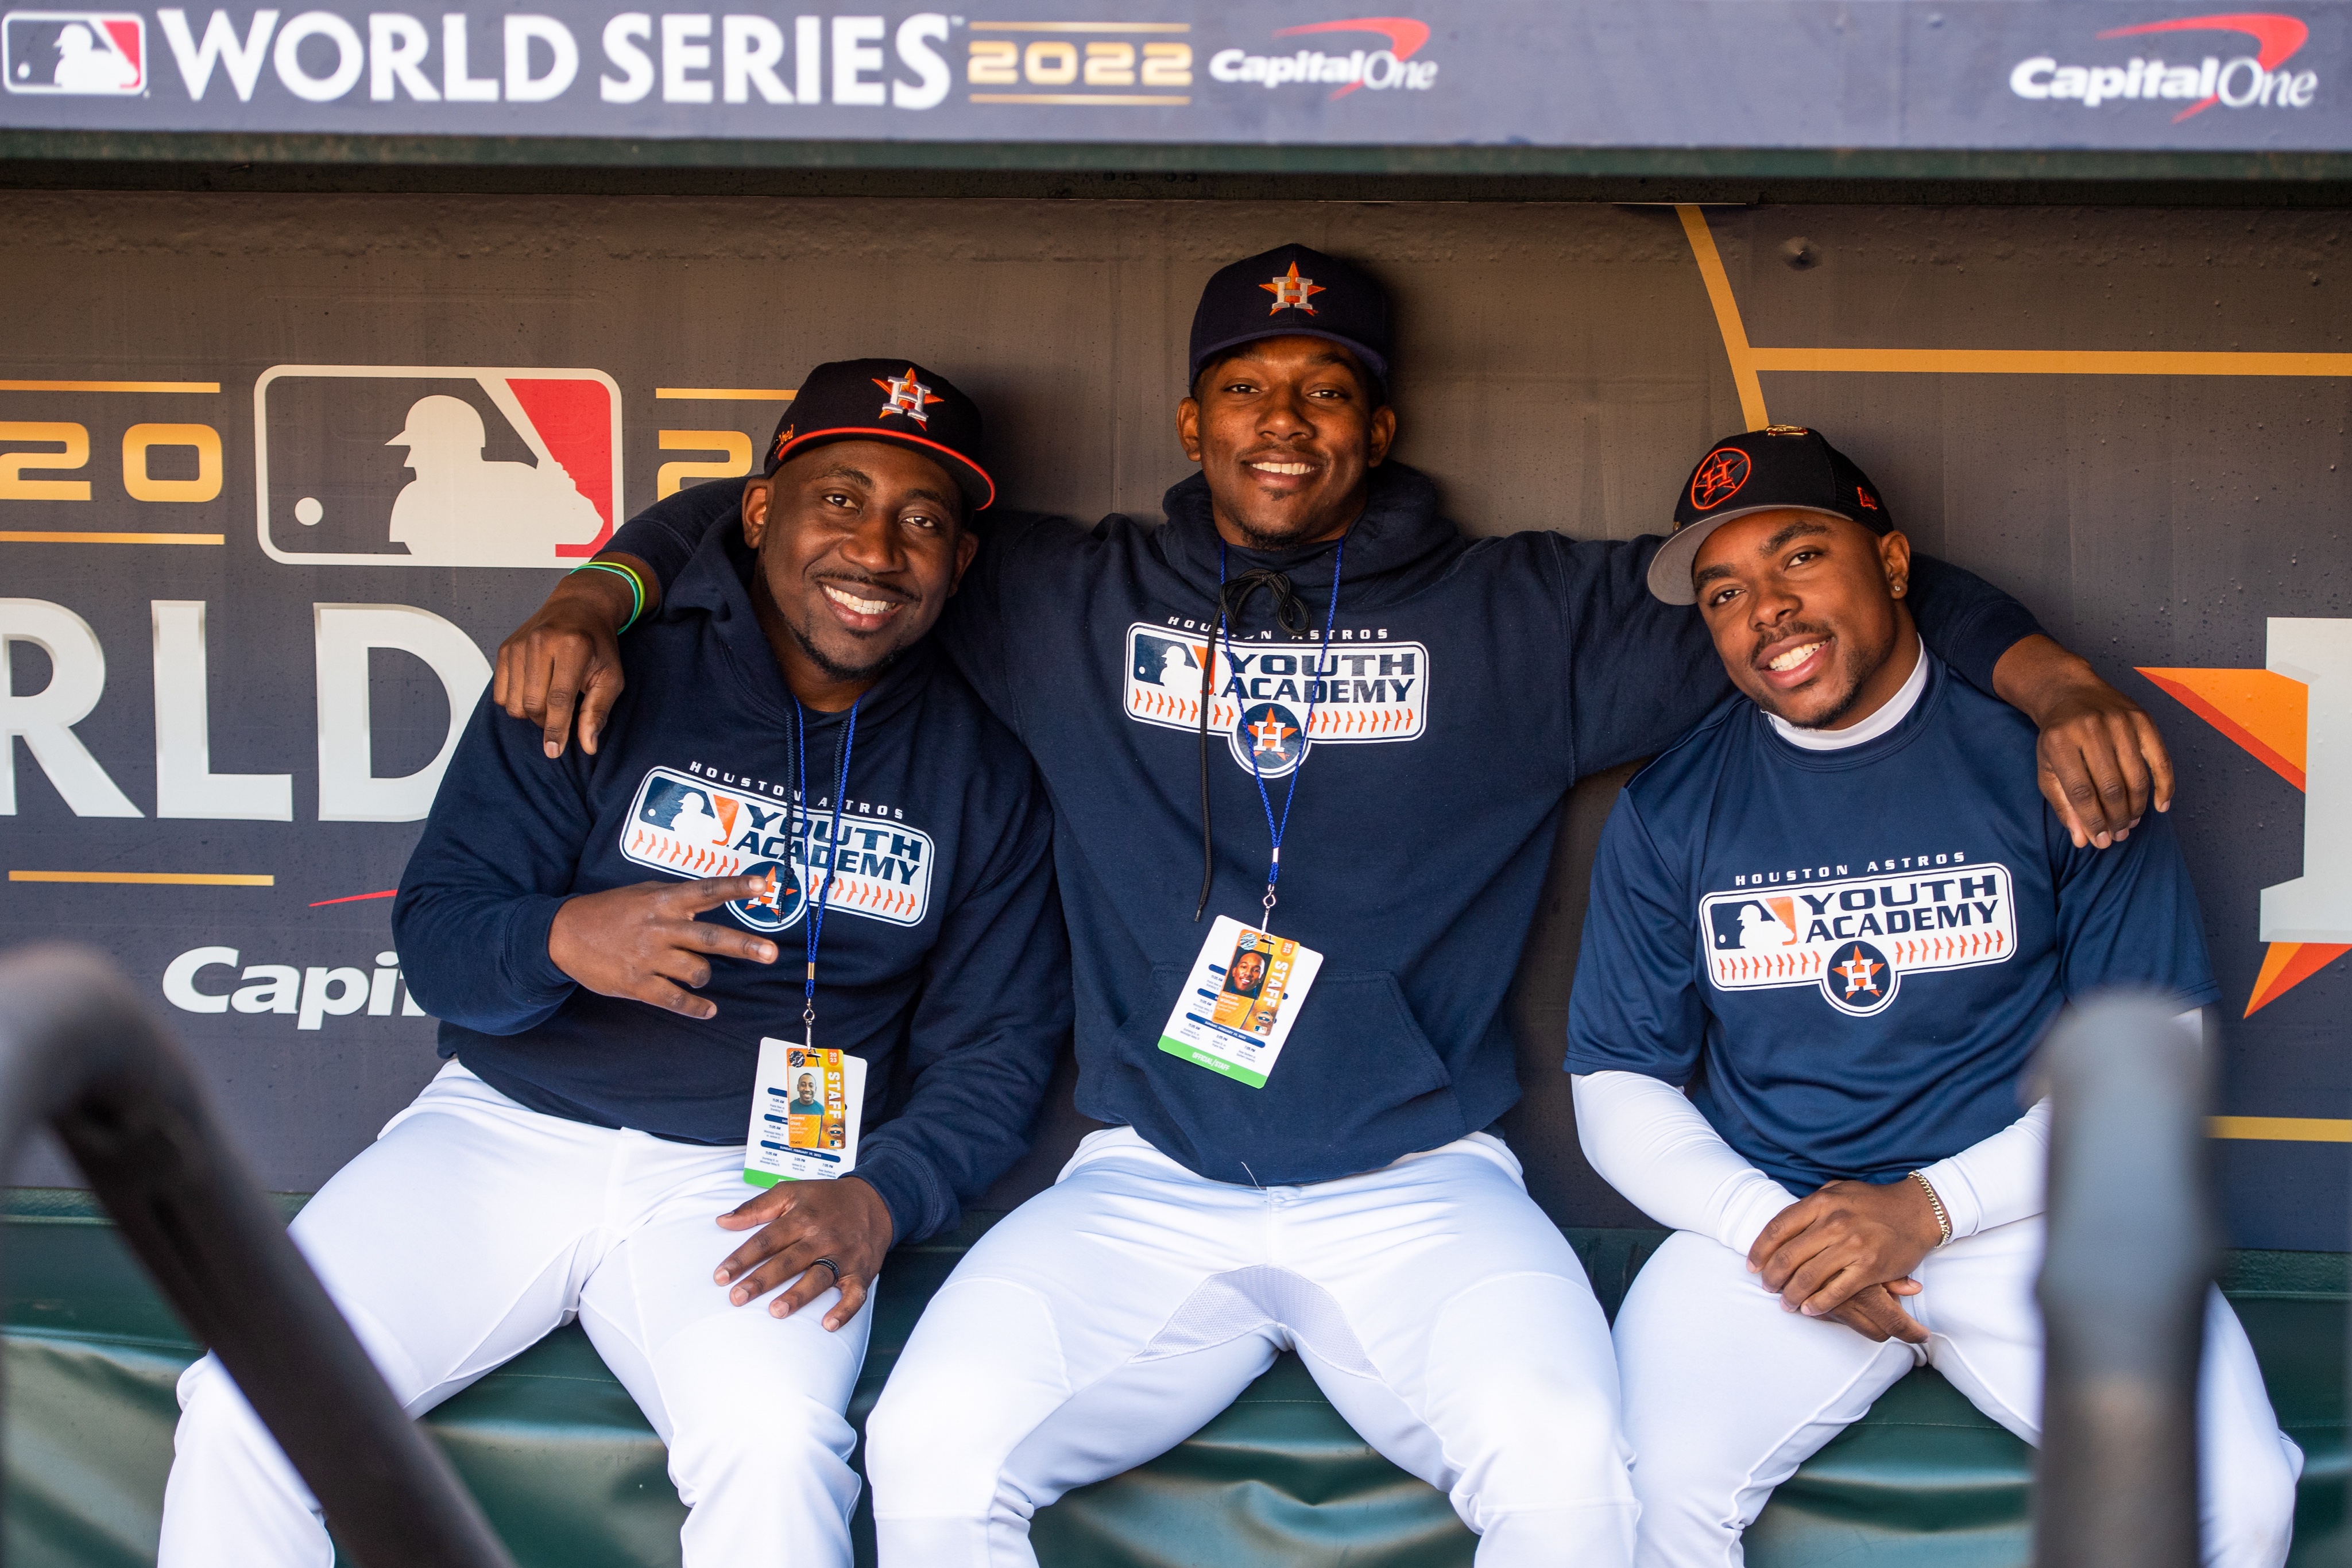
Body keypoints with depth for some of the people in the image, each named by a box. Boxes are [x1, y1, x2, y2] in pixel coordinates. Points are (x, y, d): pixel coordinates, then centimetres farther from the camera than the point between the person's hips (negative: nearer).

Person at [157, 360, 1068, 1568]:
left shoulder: (980, 774, 6)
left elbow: (996, 1049, 8)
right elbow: (435, 935, -2)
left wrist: (880, 1197, -12)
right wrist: (563, 941, -26)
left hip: (752, 1187, 0)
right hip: (509, 1135, 1)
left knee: (777, 1448, -32)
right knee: (247, 1403, -19)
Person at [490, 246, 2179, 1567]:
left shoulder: (1524, 617, 8)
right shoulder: (1070, 601, 10)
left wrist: (2051, 675, -5)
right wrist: (597, 599, -1)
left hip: (1422, 1195, 0)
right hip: (1146, 1191, 1)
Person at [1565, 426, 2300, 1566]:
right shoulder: (1668, 811, 5)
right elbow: (1618, 1090, 8)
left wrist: (1930, 1208, -13)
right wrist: (1763, 1225, -11)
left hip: (2024, 1215, 0)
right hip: (1762, 1216, 1)